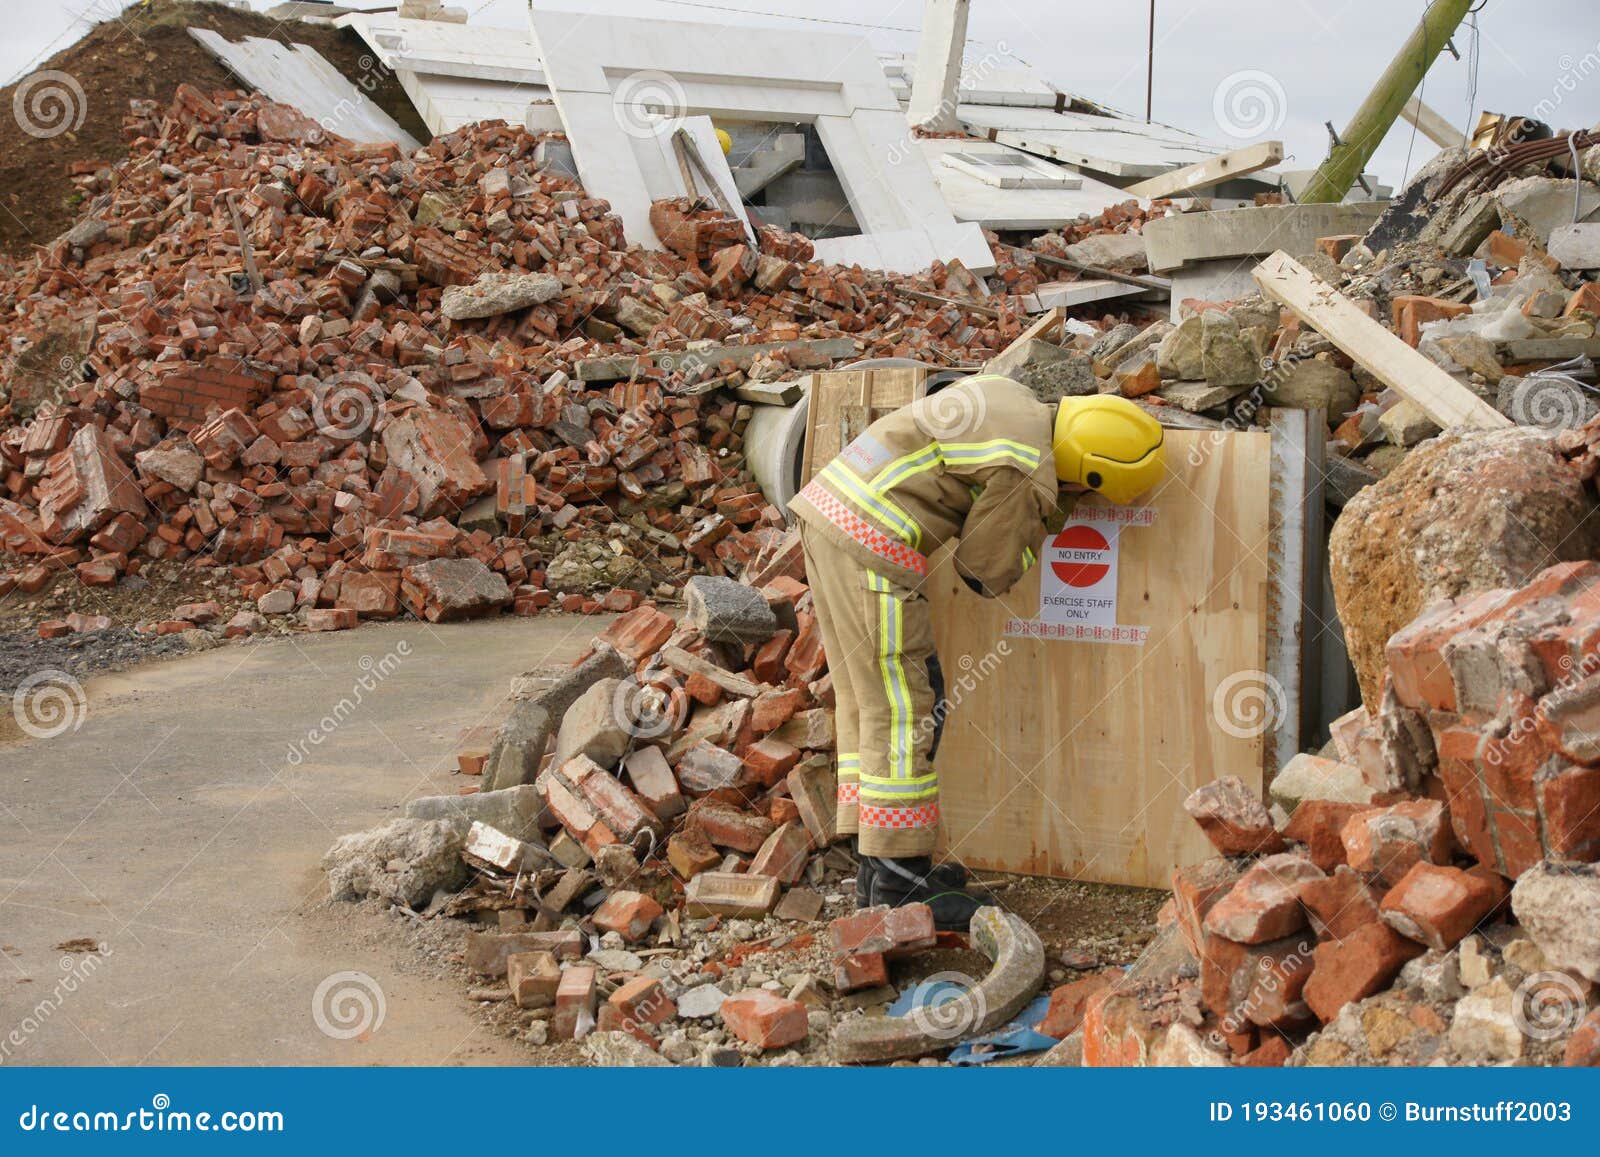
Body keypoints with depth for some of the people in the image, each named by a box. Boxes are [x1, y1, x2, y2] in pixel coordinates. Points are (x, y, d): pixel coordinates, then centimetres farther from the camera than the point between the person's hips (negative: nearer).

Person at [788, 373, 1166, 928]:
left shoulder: (1009, 392, 12)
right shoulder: (1028, 476, -13)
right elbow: (986, 572, -3)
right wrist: (1041, 520, 10)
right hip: (872, 543, -10)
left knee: (866, 699, 14)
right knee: (902, 708, -4)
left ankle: (879, 869, 20)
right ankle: (899, 881, 0)